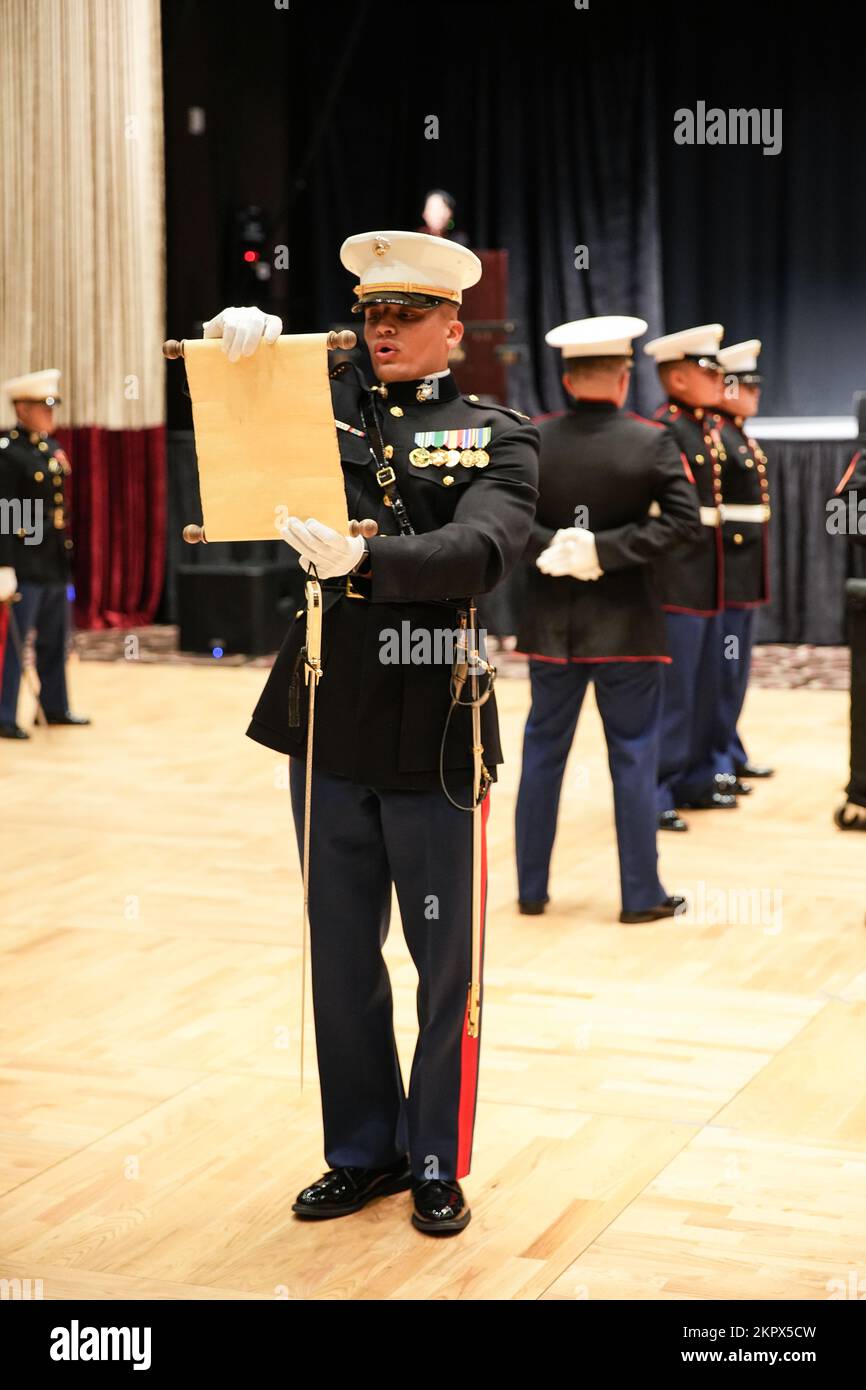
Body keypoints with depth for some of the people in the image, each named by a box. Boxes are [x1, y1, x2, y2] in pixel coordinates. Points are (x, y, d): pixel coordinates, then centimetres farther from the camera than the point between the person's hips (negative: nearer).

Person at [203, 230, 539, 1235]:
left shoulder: (498, 438, -1)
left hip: (434, 730, -3)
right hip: (330, 724, 4)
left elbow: (481, 551, -18)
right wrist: (238, 343, -11)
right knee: (341, 955, 13)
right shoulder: (323, 406, 9)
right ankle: (364, 1151, 29)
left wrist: (364, 558, -34)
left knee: (445, 962, 7)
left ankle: (438, 1163, 24)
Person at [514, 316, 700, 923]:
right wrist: (608, 549, -16)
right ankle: (642, 894, 11)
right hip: (628, 625, -2)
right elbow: (685, 518, -14)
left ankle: (532, 888, 20)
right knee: (634, 757, 5)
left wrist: (549, 545, -9)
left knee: (543, 753, 12)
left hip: (552, 625, 3)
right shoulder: (652, 442, -8)